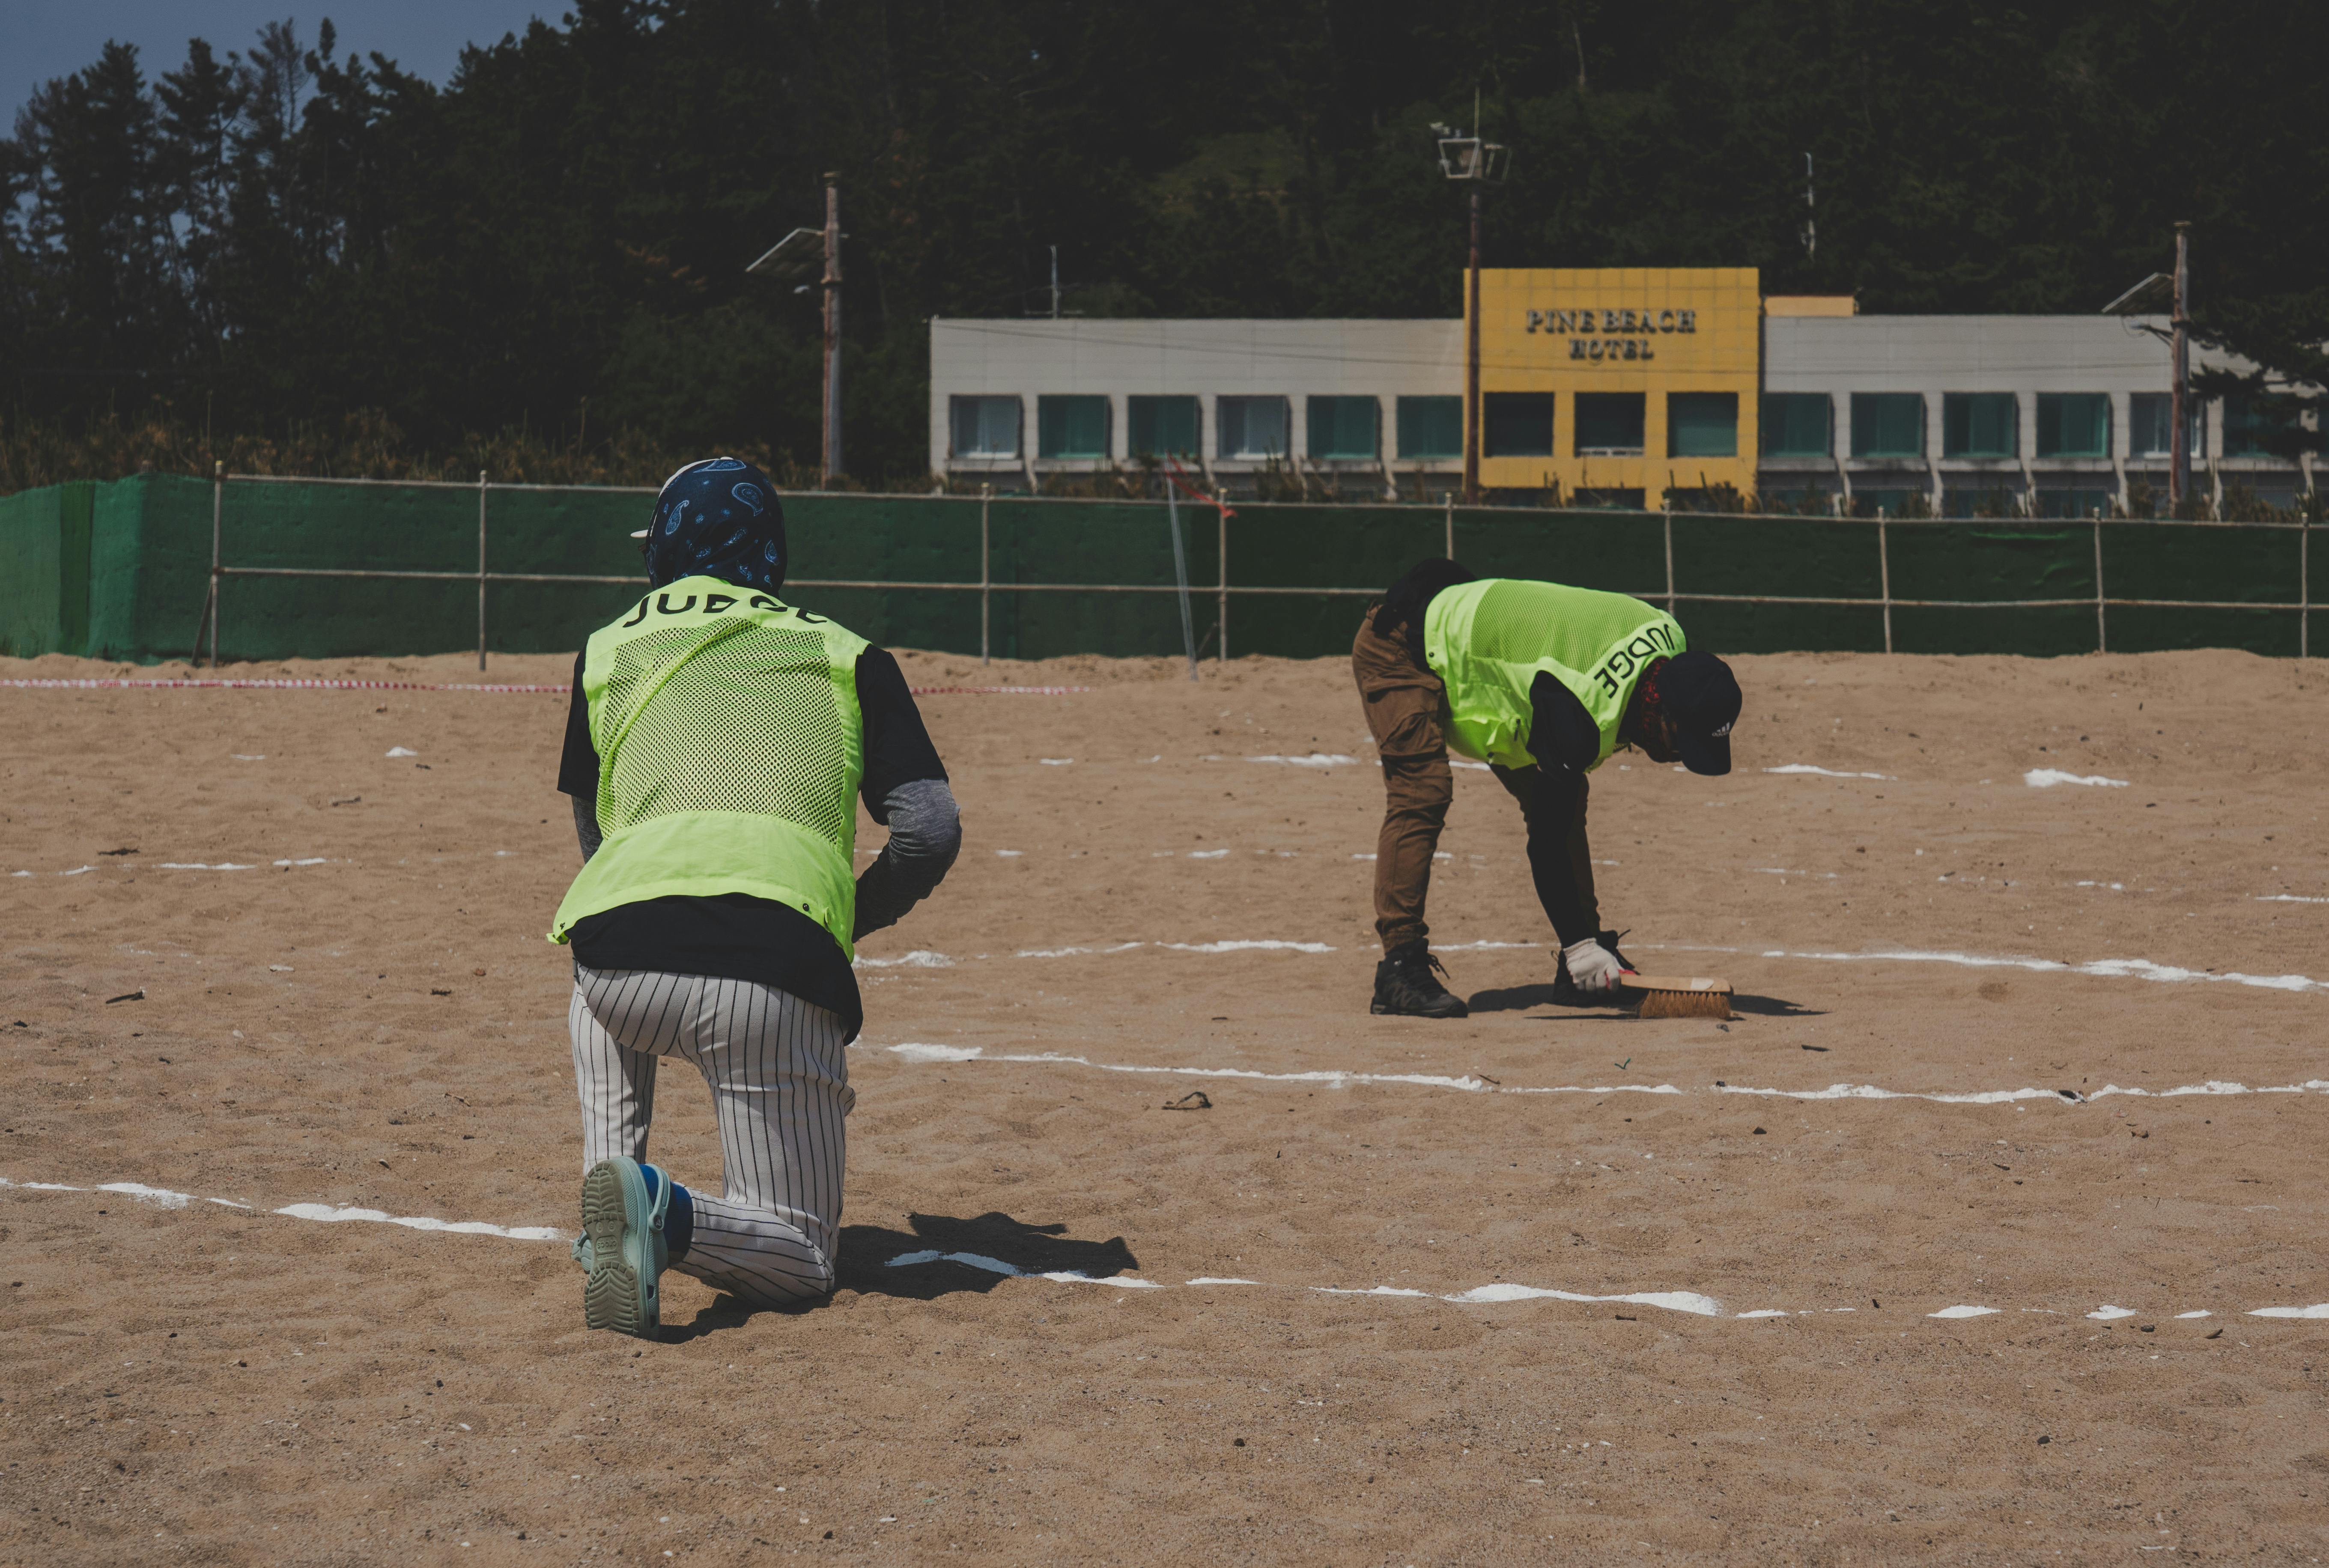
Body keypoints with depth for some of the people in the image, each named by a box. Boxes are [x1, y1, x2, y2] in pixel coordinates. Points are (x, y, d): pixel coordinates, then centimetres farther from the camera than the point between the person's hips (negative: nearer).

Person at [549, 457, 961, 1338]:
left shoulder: (607, 652, 26)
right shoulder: (844, 656, 22)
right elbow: (932, 828, 11)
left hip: (622, 958, 2)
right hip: (777, 975, -2)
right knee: (800, 1258, 11)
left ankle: (613, 1177, 19)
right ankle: (667, 1217, -20)